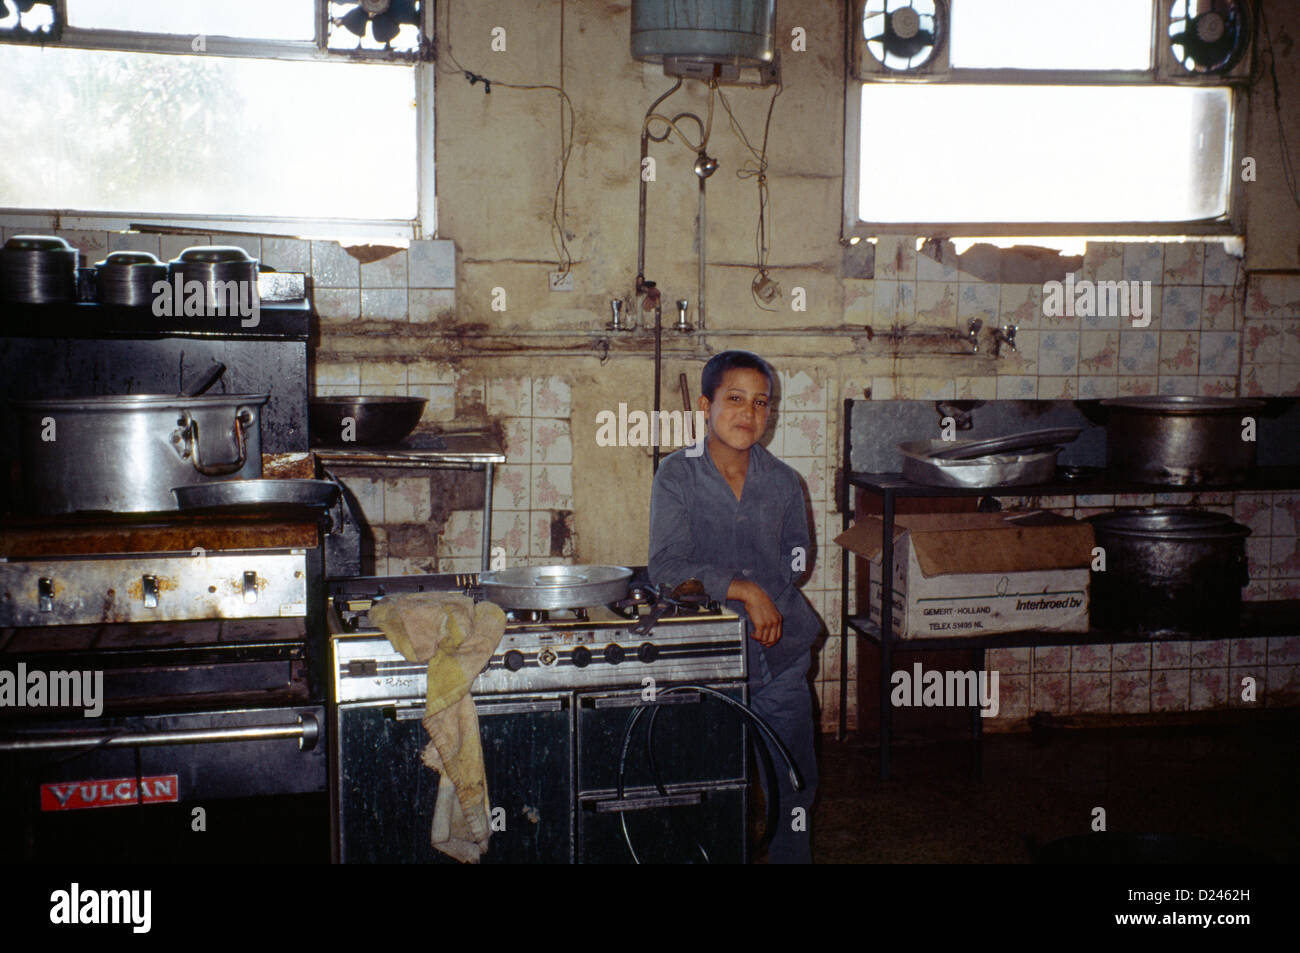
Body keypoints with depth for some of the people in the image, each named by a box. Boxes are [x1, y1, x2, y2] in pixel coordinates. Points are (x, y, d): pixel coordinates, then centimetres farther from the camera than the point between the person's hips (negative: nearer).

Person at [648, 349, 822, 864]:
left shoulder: (783, 481, 3)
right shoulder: (677, 475, -6)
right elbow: (665, 566, -14)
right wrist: (745, 590, -22)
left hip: (781, 653, 3)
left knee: (794, 783, 13)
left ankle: (791, 855, 34)